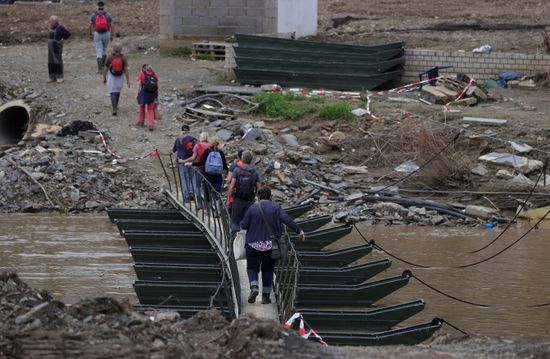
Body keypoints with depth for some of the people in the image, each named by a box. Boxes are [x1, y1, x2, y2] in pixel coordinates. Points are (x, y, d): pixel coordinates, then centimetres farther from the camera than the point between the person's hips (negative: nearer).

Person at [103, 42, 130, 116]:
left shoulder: (110, 58, -12)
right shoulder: (123, 58, -11)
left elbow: (105, 69, -3)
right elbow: (126, 69, -12)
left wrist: (104, 78, 11)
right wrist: (128, 80, -6)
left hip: (111, 77, -2)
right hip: (120, 78, 2)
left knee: (113, 93, 0)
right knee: (117, 92, 22)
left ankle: (114, 109, -14)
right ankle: (115, 106, 36)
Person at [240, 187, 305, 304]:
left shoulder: (252, 208, -4)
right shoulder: (276, 207, -2)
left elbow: (244, 225, -5)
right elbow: (287, 219, -12)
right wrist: (299, 231, -11)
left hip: (254, 244, -1)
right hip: (271, 245, 1)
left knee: (252, 268, 9)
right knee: (268, 269, 12)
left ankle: (254, 287, -17)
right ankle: (266, 296, 10)